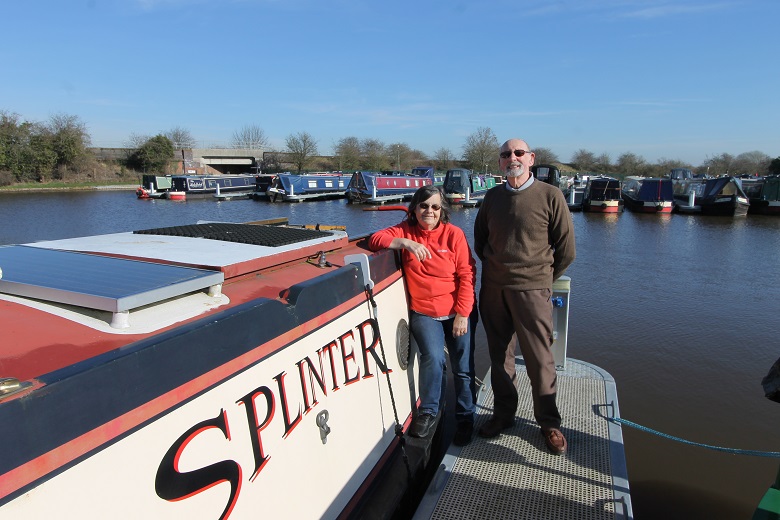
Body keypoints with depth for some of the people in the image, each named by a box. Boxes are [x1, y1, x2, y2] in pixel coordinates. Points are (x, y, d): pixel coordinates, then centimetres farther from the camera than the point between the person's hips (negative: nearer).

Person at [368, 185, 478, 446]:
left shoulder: (454, 233, -5)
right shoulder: (405, 230, 0)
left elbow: (467, 275, -6)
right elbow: (376, 239, -12)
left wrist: (462, 313, -11)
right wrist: (406, 243, -26)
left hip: (457, 311, 0)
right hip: (423, 312, 0)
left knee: (463, 368, 3)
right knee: (433, 358, -19)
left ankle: (465, 419, 27)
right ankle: (428, 412, 8)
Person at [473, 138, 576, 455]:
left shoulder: (550, 196, -3)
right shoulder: (492, 197, 9)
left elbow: (566, 250, 1)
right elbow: (479, 239, 22)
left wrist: (542, 279, 7)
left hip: (532, 289, -4)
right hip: (493, 288, 4)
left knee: (539, 358, 1)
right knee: (499, 355, 12)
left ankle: (549, 422, 20)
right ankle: (503, 413, 29)